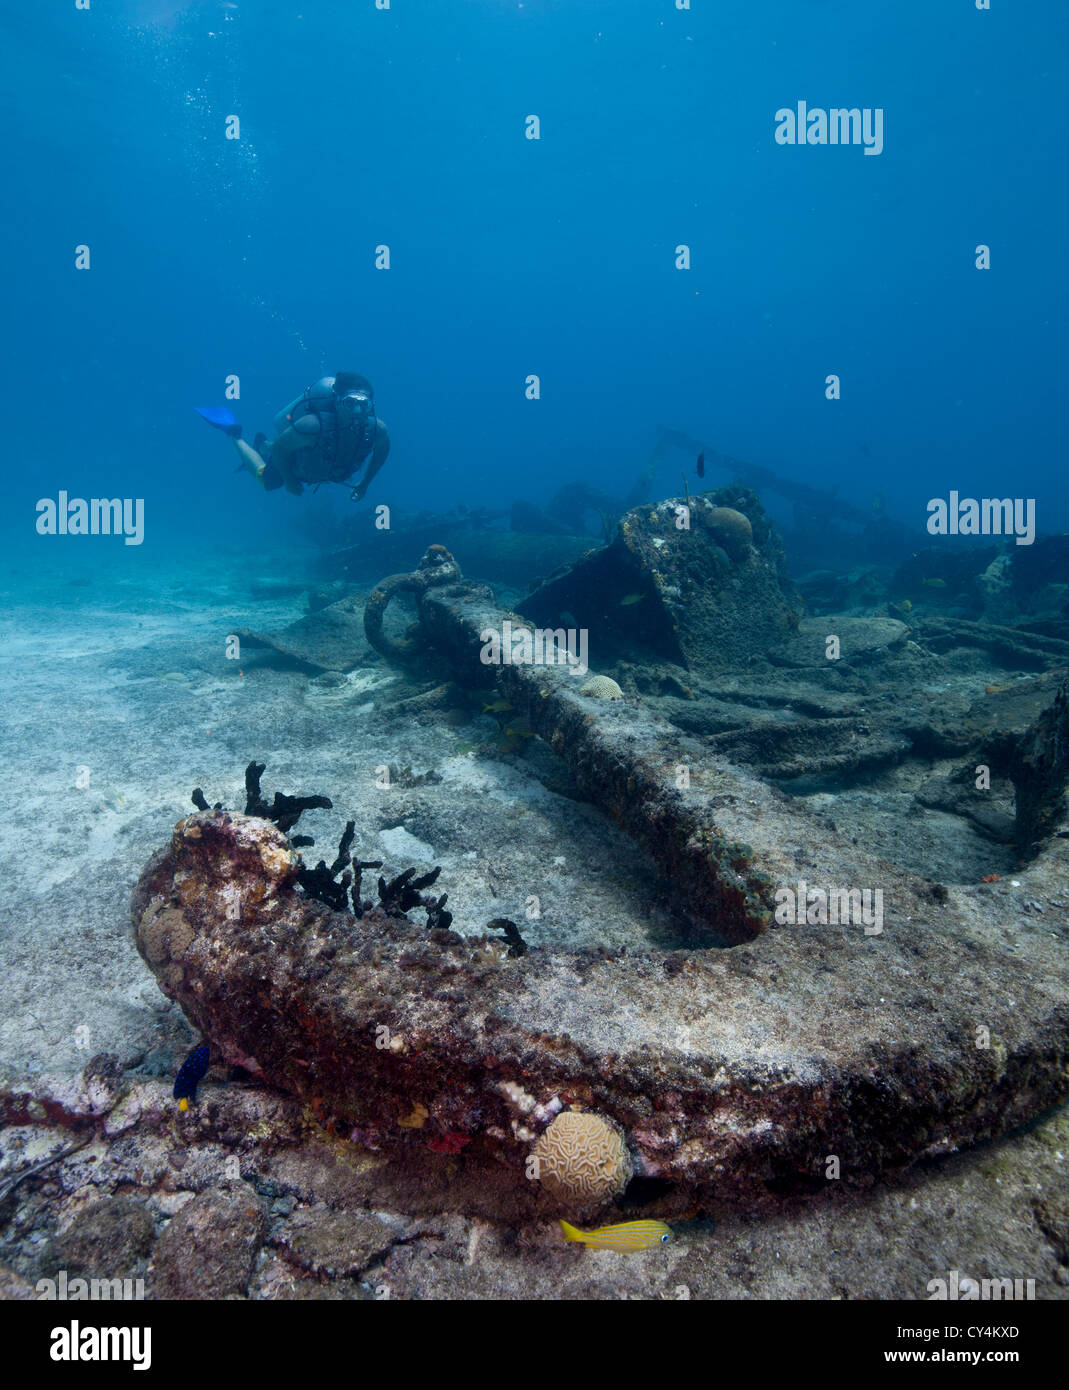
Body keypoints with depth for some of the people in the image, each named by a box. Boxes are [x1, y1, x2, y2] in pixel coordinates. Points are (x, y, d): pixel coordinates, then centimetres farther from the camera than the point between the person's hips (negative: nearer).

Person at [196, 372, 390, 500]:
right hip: (294, 464, -5)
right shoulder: (312, 425, -47)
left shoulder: (376, 429, -36)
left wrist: (364, 484, -7)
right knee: (267, 482, 25)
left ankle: (263, 446, 56)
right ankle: (233, 434, 40)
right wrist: (289, 481, -18)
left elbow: (382, 450, -11)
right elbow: (280, 447, -30)